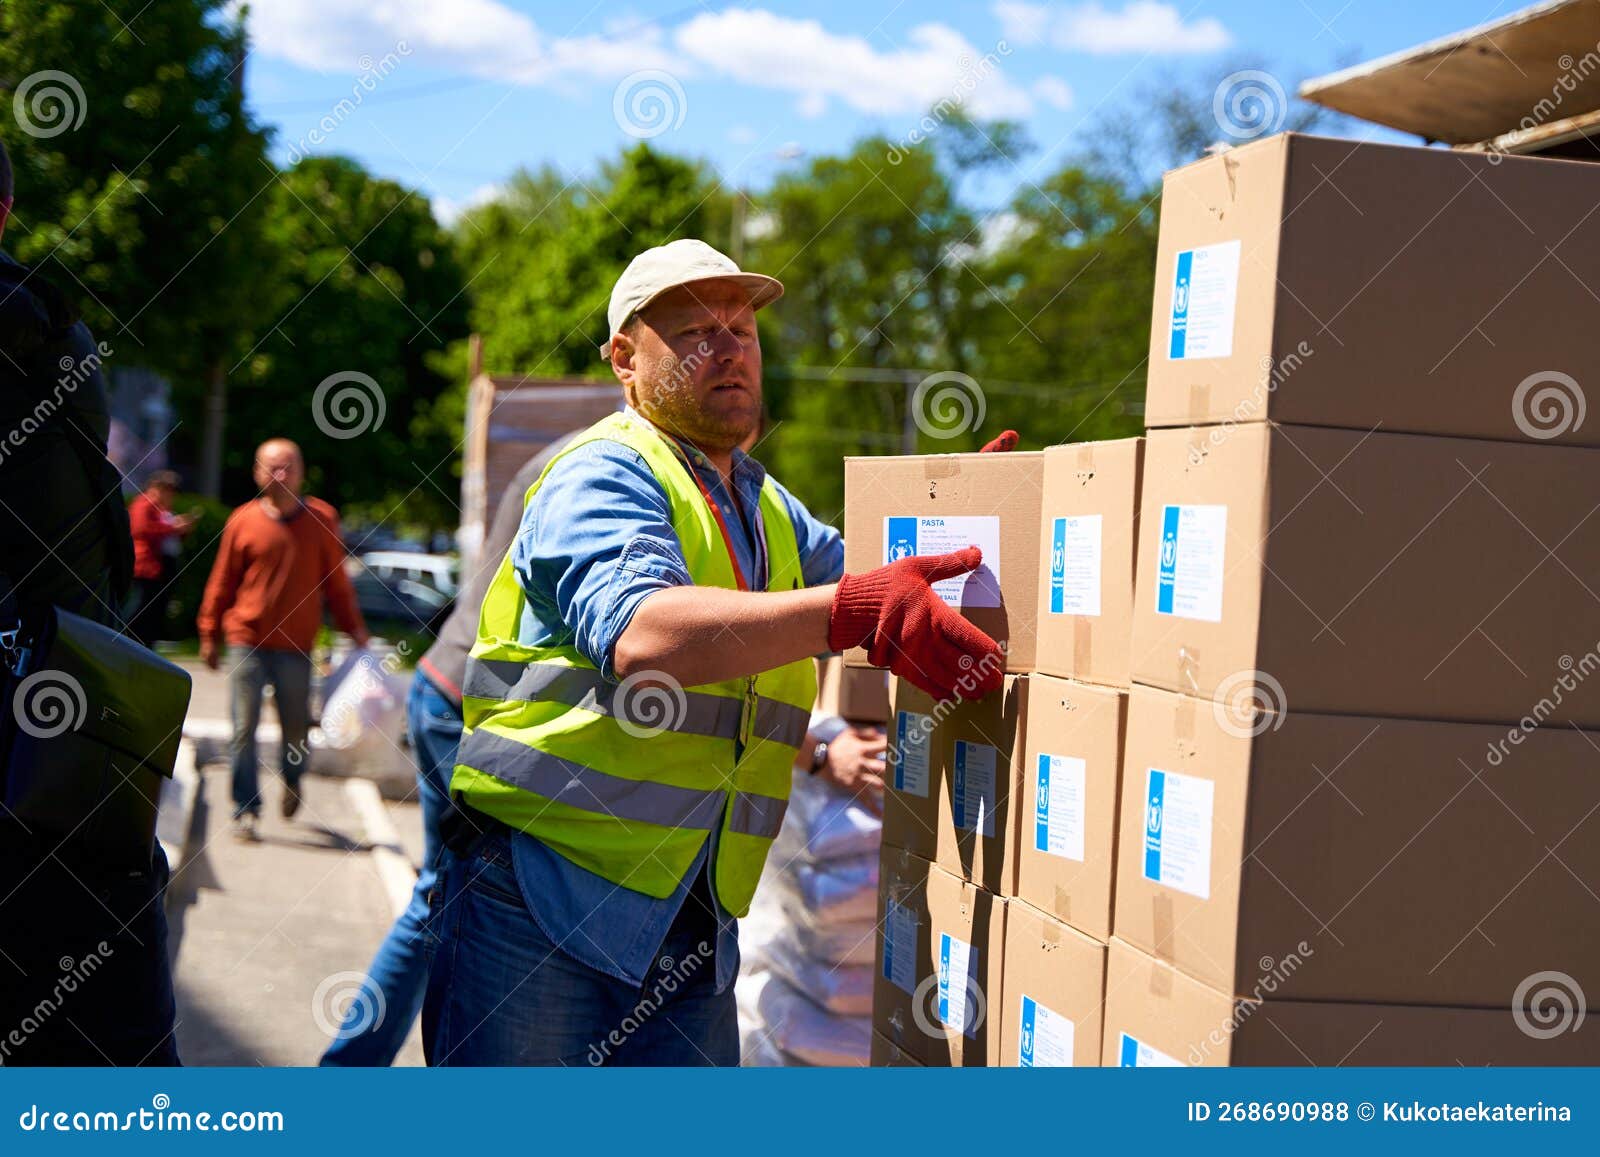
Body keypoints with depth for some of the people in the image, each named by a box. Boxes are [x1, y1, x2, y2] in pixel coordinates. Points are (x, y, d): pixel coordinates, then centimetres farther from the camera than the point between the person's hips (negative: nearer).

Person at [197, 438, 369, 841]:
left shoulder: (321, 520, 2)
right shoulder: (243, 521, 0)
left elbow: (335, 581, 10)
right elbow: (222, 582, 8)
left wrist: (354, 629, 9)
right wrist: (210, 635, 10)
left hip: (296, 645, 1)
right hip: (247, 641, -1)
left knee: (296, 728, 8)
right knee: (245, 728, -2)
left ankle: (292, 781, 38)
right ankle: (245, 810, 7)